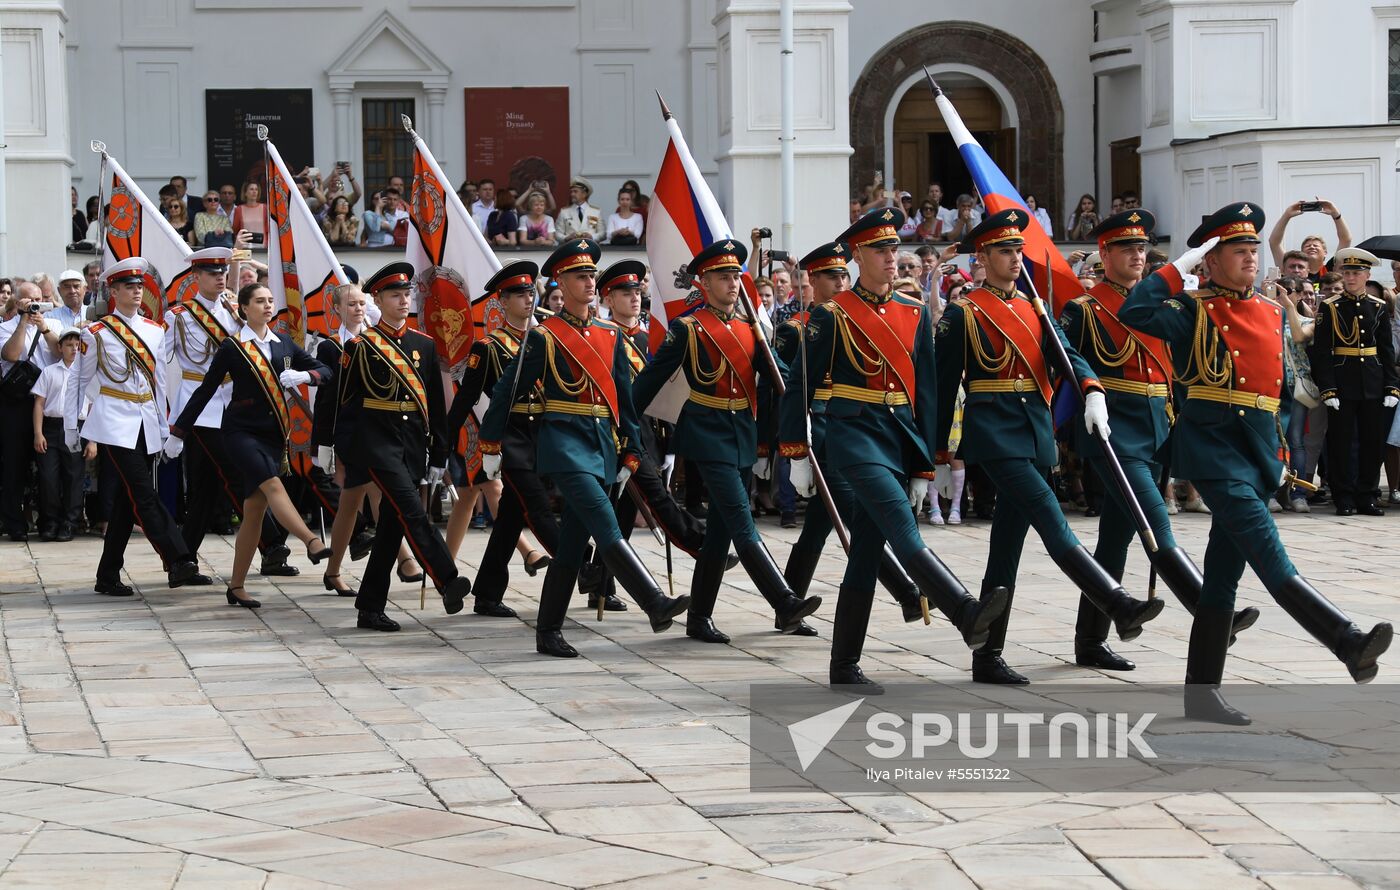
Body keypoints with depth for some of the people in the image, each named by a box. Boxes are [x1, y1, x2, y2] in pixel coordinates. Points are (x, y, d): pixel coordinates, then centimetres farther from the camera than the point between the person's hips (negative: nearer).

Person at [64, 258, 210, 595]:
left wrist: (164, 428, 15)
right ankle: (180, 563, -22)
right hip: (115, 425, -6)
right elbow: (79, 384, 2)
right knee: (144, 497, -15)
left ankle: (108, 577, 14)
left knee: (127, 502, 7)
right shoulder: (97, 334, -3)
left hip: (147, 426, 6)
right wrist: (76, 433, 1)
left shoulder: (155, 331, 12)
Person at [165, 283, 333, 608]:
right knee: (273, 485, -28)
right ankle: (312, 542, -44)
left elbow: (324, 371, 12)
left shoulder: (284, 345, 12)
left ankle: (236, 587, 7)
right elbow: (205, 391, 2)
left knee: (255, 511, 2)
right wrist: (178, 432, 3)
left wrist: (302, 376, -10)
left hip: (274, 434, 5)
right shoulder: (232, 347, 0)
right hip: (241, 430, -5)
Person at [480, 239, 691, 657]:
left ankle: (548, 633, 11)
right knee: (606, 527, -20)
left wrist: (630, 453, 13)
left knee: (573, 544, 6)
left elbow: (624, 398, 17)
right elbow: (506, 390, 2)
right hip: (565, 440, -6)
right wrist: (490, 446, 4)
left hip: (602, 443, 6)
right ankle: (657, 606, -28)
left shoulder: (611, 335, 13)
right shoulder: (544, 336, -3)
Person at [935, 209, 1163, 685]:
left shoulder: (1033, 309, 17)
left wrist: (1093, 393, -17)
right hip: (994, 434, -7)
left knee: (1007, 547, 8)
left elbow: (1067, 354, 3)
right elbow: (943, 386, 0)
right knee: (1052, 522, -20)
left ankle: (988, 657, 11)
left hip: (1035, 435, 7)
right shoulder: (962, 314, -1)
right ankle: (1121, 608, -32)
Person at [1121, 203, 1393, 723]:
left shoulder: (1273, 314, 17)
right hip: (1213, 443, -7)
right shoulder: (1194, 310, -1)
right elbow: (1134, 312, -19)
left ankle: (1202, 692, 12)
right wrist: (1179, 268, -11)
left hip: (1259, 448, 7)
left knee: (1224, 571, 8)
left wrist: (1283, 453, 21)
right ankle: (1350, 645, -33)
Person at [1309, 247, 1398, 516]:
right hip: (1342, 386, -3)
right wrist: (1327, 389, -13)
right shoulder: (1329, 308, 0)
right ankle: (1344, 499, 5)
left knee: (1373, 442, 4)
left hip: (1373, 385, 3)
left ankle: (1367, 497, 12)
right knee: (1341, 442, -1)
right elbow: (1321, 352, -5)